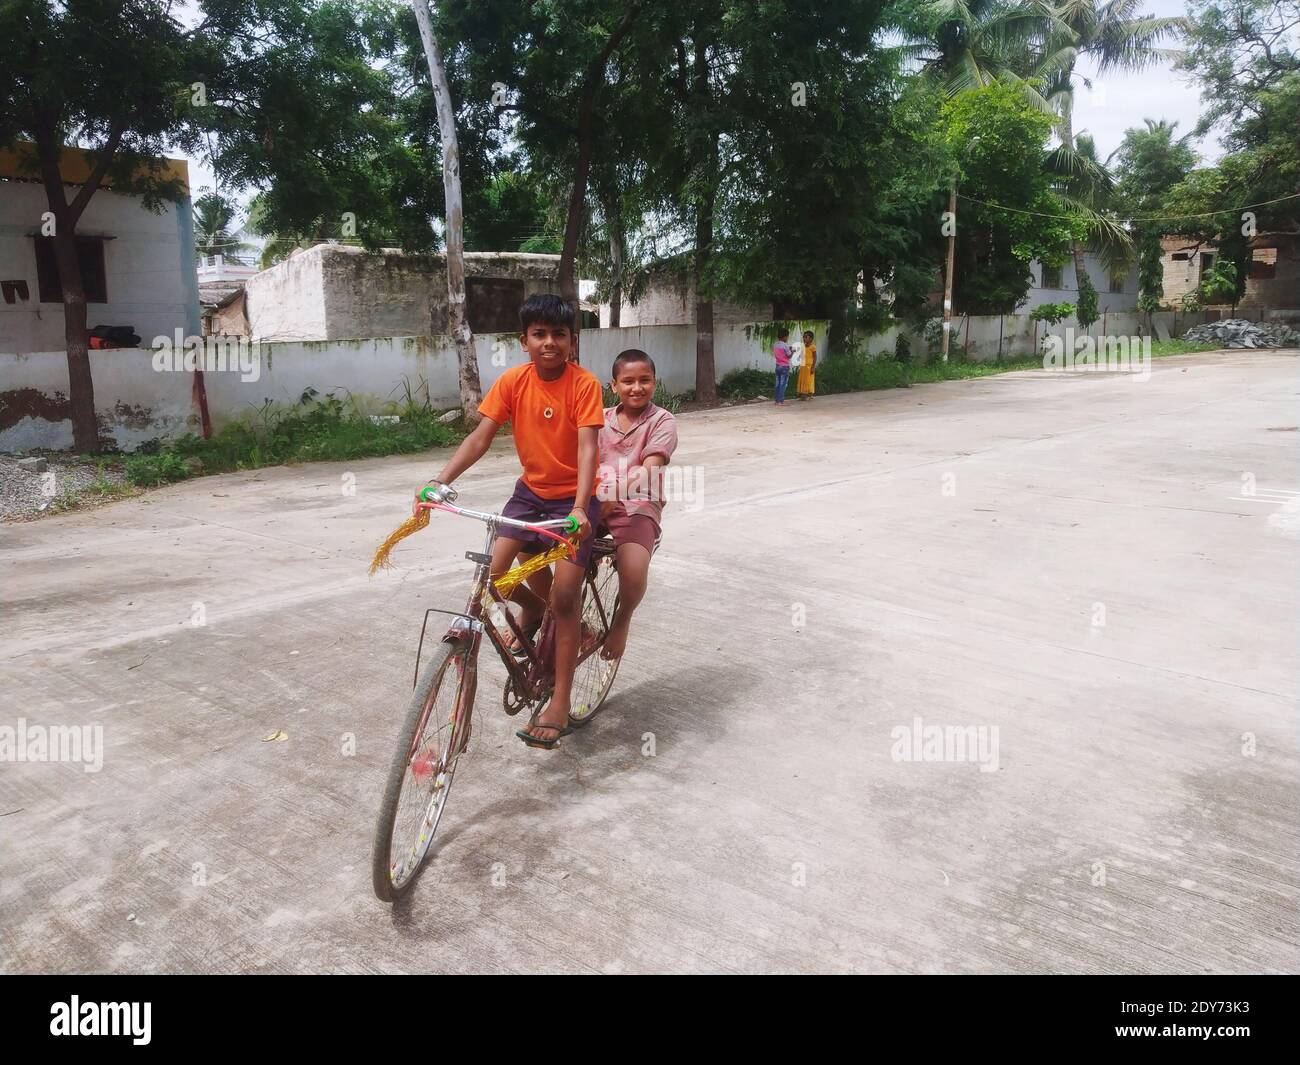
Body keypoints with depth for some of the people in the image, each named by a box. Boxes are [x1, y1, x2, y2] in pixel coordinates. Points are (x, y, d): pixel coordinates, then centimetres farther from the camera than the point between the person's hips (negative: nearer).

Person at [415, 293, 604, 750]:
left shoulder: (584, 384, -17)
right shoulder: (513, 381, -8)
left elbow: (587, 448, -25)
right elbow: (480, 437, -11)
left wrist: (579, 508, -39)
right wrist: (441, 480, -24)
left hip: (574, 497, -4)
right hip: (531, 490, 4)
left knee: (565, 595, -11)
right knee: (492, 572, -12)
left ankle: (560, 703, 0)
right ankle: (532, 608, 24)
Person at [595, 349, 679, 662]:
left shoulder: (662, 421, -2)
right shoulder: (601, 419, 12)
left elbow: (648, 470, -15)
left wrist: (614, 497, -32)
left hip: (637, 508, -4)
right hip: (595, 504, 4)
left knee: (634, 569, -33)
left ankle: (621, 620, 0)